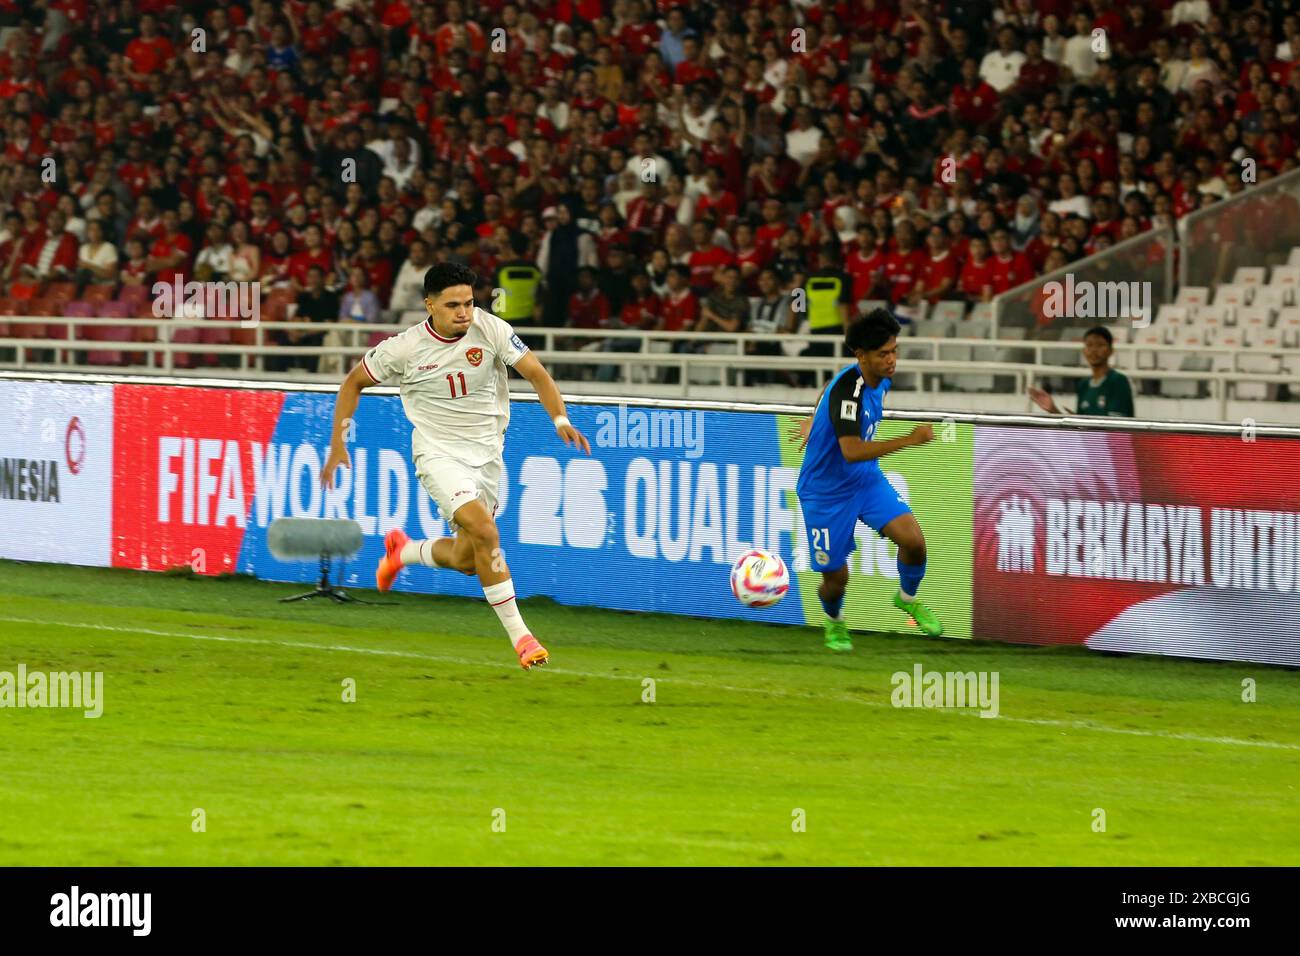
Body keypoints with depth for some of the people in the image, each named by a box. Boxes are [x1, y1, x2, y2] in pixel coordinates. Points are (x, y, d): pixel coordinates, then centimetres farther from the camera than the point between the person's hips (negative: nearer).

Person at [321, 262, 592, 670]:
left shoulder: (490, 330, -11)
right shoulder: (405, 348, -13)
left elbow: (535, 373, -8)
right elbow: (353, 383, 1)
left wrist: (560, 420, -24)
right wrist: (337, 444, -3)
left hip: (486, 451, 4)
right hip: (438, 451, -4)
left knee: (467, 559, 8)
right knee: (485, 531, -25)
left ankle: (403, 551, 41)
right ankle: (519, 635, -18)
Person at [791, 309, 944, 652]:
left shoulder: (880, 379, -4)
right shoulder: (847, 389, -29)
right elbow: (852, 451, -40)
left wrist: (815, 421, 33)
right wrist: (909, 440, -42)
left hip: (867, 480, 6)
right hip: (826, 492, -6)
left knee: (914, 540, -15)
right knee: (836, 578, 2)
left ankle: (907, 598, 16)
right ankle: (835, 623, 38)